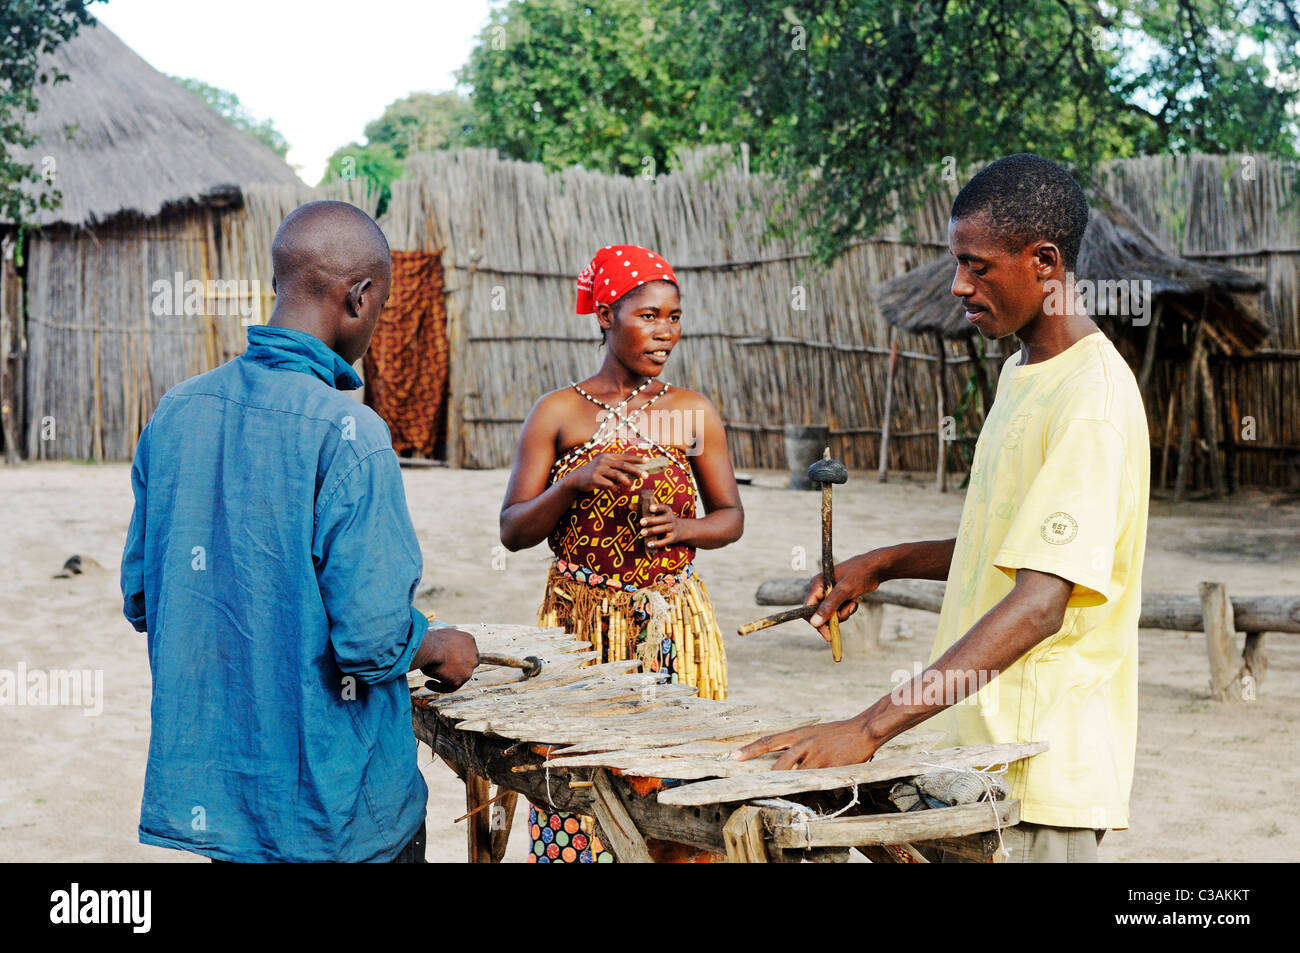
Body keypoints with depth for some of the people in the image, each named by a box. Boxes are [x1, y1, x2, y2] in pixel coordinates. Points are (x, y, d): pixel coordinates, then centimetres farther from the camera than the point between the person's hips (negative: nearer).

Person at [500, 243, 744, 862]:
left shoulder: (695, 412, 5)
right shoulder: (558, 412, 1)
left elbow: (730, 517, 10)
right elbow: (513, 531, 0)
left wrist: (680, 529, -11)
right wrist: (576, 481, -17)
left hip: (672, 623, 1)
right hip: (580, 622, -1)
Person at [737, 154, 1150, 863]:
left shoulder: (1092, 401, -19)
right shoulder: (1022, 370, 12)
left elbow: (1039, 604, -28)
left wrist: (868, 729, -32)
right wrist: (884, 564, 8)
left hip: (1040, 775, -9)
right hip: (984, 751, 9)